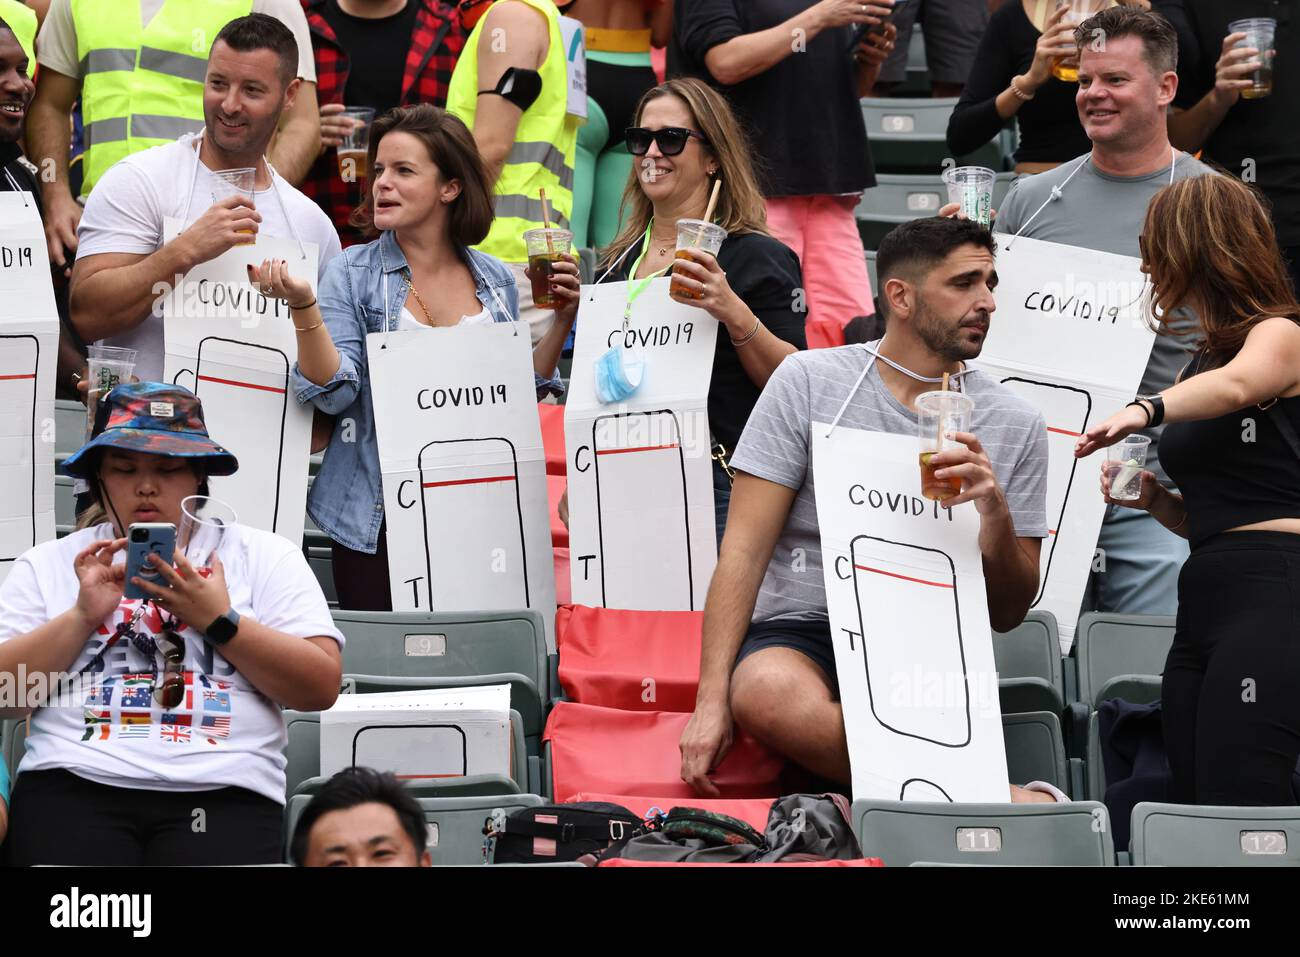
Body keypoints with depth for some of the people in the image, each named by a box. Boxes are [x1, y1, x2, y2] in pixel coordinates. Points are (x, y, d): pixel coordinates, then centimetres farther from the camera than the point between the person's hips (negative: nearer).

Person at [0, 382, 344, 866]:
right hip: (72, 786, 0)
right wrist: (82, 616, -4)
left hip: (220, 794, 0)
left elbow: (321, 687, 2)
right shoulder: (48, 564, 16)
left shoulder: (265, 556, 12)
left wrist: (219, 619, -5)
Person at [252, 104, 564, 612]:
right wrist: (302, 306, -23)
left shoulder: (496, 280, 8)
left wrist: (560, 322, 1)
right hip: (378, 519, -2)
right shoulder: (354, 274, 0)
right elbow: (334, 391, -10)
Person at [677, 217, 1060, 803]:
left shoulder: (1014, 424, 8)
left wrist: (996, 513, -12)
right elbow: (745, 549, -2)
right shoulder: (809, 379, 3)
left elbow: (1007, 615, 9)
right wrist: (711, 699, -12)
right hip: (799, 630, 1)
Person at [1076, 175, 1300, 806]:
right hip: (1202, 601, 9)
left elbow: (1237, 384, -27)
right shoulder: (1202, 359, 25)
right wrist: (1152, 499, 9)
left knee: (1237, 808, -21)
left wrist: (1146, 410, -43)